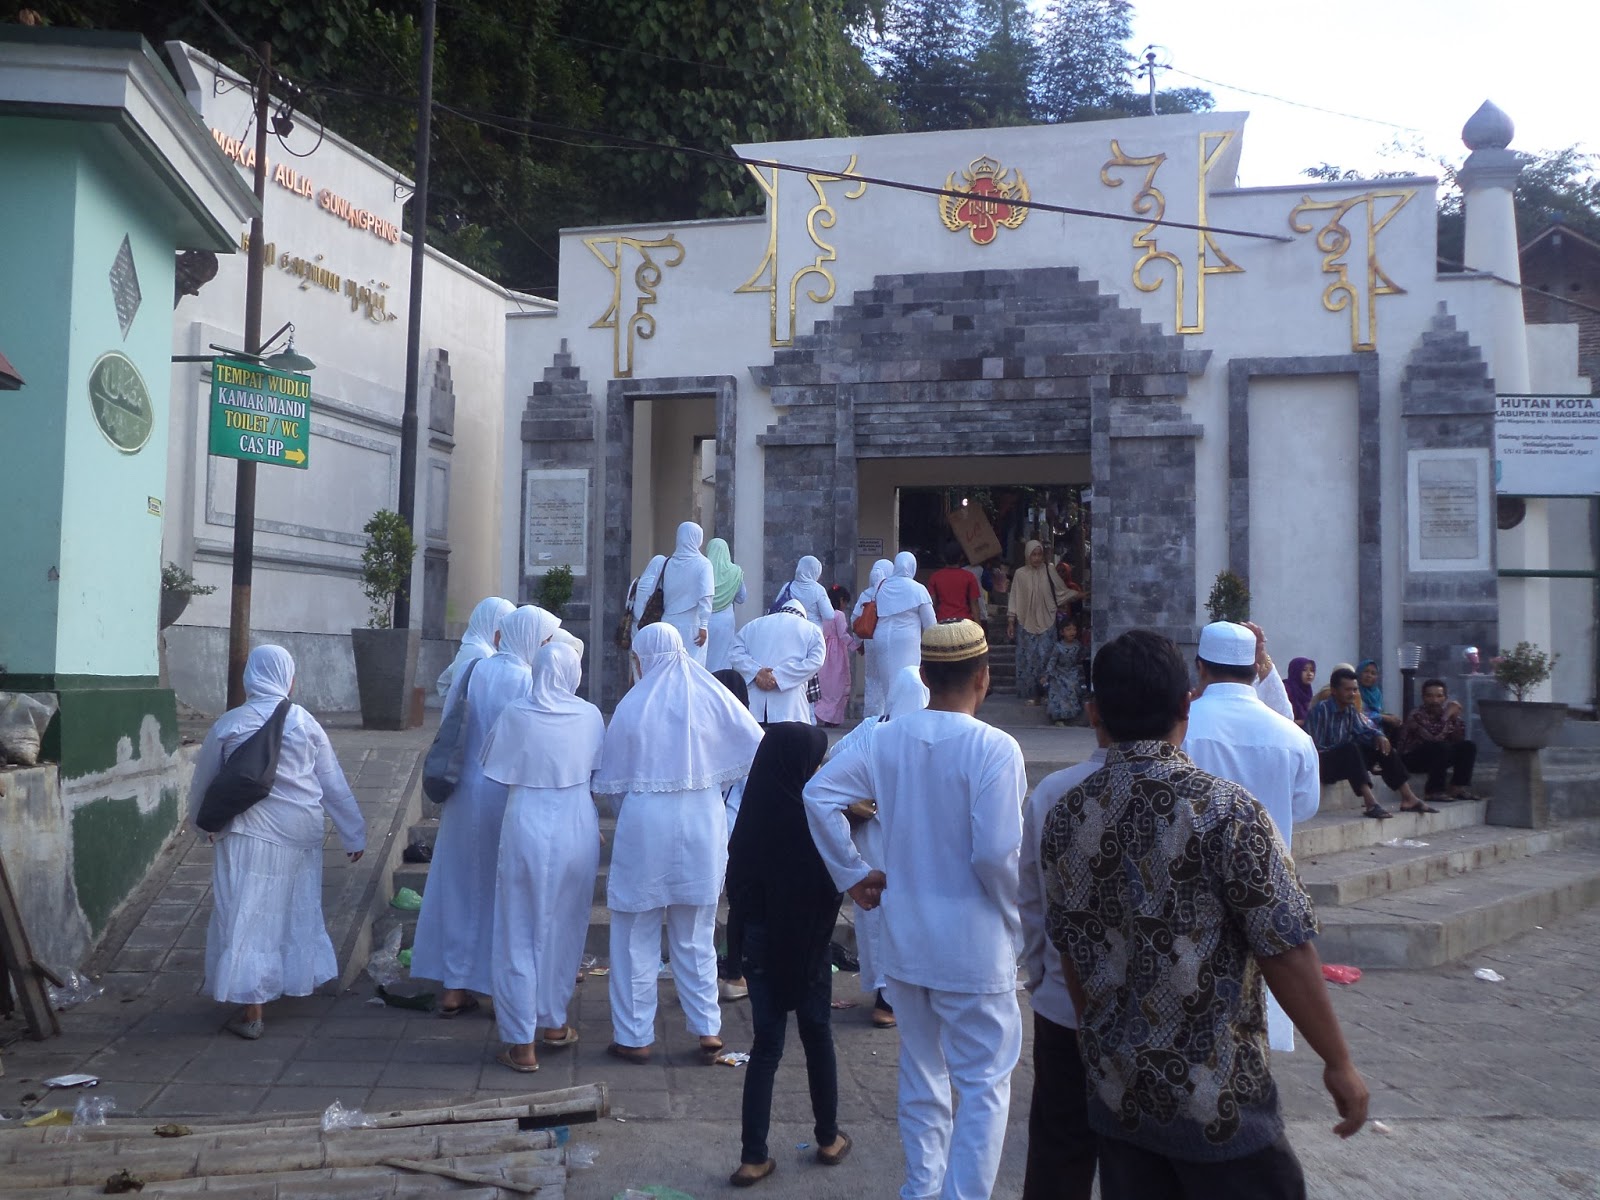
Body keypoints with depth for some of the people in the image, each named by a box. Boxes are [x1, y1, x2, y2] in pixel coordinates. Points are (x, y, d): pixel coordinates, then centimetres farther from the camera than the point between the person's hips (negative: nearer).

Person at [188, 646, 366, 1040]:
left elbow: (203, 782, 7)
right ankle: (297, 982, 33)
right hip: (302, 833, 3)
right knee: (297, 911, 19)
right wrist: (353, 833, 12)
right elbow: (334, 784, 3)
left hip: (251, 835, -3)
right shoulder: (306, 723, -1)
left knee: (248, 917, 2)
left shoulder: (229, 725, -5)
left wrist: (202, 821, 27)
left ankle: (252, 1012, 3)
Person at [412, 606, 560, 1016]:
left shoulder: (472, 671, 2)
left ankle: (454, 988, 20)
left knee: (460, 886, 14)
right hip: (510, 798, -5)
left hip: (466, 794, 5)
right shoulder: (529, 681, -15)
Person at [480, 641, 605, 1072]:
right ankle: (553, 1022, 32)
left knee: (520, 935, 8)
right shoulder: (590, 716, -5)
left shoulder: (516, 715, -11)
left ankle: (521, 1043, 10)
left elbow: (495, 769, 0)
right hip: (578, 835, 2)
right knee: (564, 930, 19)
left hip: (527, 832, -2)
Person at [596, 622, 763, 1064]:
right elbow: (758, 748, -2)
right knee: (696, 936, 15)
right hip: (702, 826, 3)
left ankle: (634, 1036, 15)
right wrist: (713, 780, 10)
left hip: (645, 825, -2)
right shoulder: (711, 695, -2)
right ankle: (708, 1029, 18)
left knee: (637, 936, 10)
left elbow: (611, 779, -1)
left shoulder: (632, 704, -6)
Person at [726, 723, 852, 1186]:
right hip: (806, 943, -3)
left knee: (766, 1045, 9)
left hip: (760, 942, 3)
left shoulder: (753, 813, -6)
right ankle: (828, 1138, 30)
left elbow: (736, 880, 1)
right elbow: (834, 887, -15)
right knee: (817, 1037, 15)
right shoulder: (814, 817, -19)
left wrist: (741, 937, 10)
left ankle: (754, 1156, 9)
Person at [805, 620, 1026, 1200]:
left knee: (921, 1073, 21)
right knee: (983, 1085, 7)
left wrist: (853, 873, 5)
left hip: (904, 939, 6)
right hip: (974, 946, -6)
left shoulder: (888, 739, -1)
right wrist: (1018, 919, -4)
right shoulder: (994, 748, -18)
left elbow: (818, 793, -3)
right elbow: (996, 853, -22)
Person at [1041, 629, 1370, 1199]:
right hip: (1218, 1099, -5)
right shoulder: (1225, 810, -19)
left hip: (1115, 1093, 5)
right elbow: (1287, 953, -16)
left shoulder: (1067, 817, -2)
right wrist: (1338, 1063, -4)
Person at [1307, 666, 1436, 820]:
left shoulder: (1351, 710, 6)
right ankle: (1370, 804, -46)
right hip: (1325, 765, -8)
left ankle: (1408, 798, -10)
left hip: (1347, 761, 8)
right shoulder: (1321, 710, -18)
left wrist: (1378, 736, -22)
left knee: (1381, 745, -4)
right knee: (1351, 749, -34)